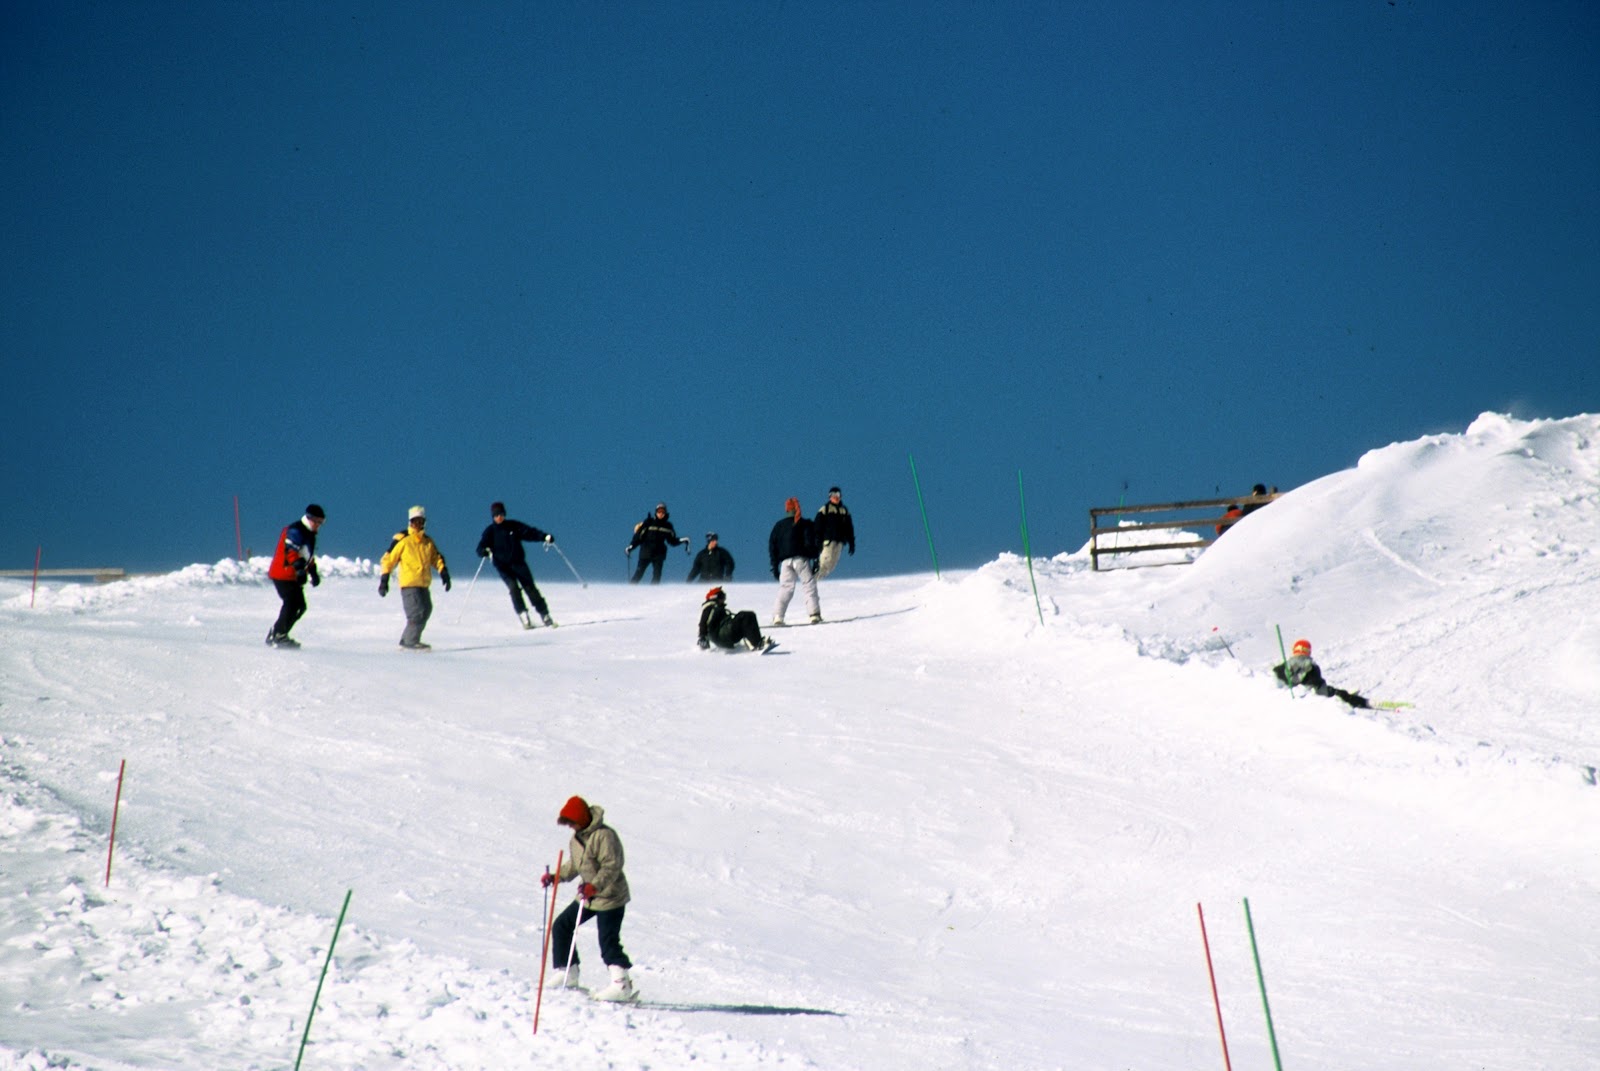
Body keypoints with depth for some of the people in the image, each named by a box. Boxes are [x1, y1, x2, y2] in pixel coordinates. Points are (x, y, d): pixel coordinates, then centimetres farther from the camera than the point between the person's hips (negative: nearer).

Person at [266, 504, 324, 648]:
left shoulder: (310, 534, 19)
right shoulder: (295, 531, -14)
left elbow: (309, 556, 31)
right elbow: (291, 551, -29)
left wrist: (313, 573, 26)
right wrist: (299, 567, -42)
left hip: (294, 577, 10)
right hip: (283, 575, -10)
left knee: (300, 606, 8)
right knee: (292, 603, -18)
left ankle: (276, 634, 14)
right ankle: (278, 636, -14)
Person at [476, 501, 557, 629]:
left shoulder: (514, 526, 3)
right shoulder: (490, 531, 0)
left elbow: (530, 532, 3)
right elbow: (480, 549, -6)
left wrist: (545, 536, -13)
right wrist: (485, 551, -30)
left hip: (519, 563, 1)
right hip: (503, 566, -1)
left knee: (530, 587, -5)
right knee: (514, 587, -22)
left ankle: (545, 616, 0)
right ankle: (523, 615, -22)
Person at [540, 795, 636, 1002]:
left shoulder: (604, 835, -20)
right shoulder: (577, 838, 9)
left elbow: (612, 866, -27)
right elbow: (574, 865, 20)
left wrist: (595, 886, -37)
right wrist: (556, 878, 6)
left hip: (610, 897, -10)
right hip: (588, 896, 10)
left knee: (608, 941, -15)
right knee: (561, 927, 9)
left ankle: (622, 985, -14)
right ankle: (567, 975, 19)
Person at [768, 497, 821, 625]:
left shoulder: (779, 525, 14)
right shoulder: (805, 524, 4)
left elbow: (772, 546, 13)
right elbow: (811, 542, -6)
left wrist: (775, 565, 15)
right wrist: (815, 560, -5)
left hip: (785, 560, 3)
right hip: (801, 559, -3)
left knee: (785, 588, 7)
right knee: (809, 586, -1)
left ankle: (778, 616, -6)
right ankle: (814, 614, -14)